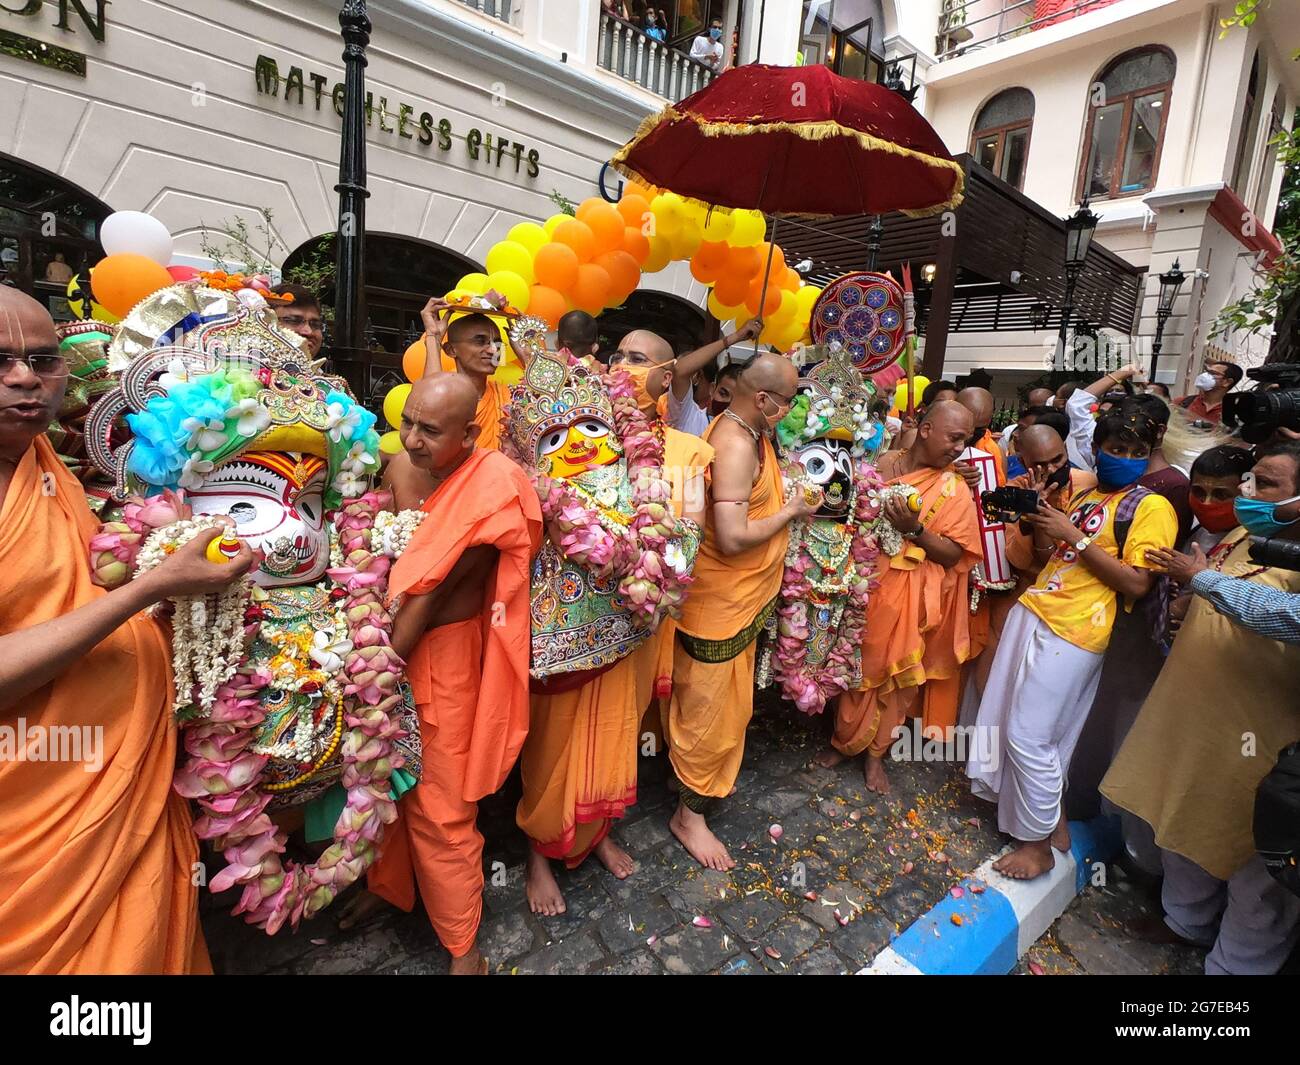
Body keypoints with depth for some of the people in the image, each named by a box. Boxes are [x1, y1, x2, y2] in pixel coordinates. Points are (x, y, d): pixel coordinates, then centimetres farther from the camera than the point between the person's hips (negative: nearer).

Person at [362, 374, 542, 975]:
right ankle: (388, 887, 51)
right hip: (390, 641, 6)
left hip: (440, 655, -6)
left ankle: (463, 949, 31)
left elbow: (431, 591, -19)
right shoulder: (404, 464, 0)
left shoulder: (487, 490, -21)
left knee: (437, 808, 7)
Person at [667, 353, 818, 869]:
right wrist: (791, 511, -17)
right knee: (708, 708, 5)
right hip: (719, 600, -10)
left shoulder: (746, 431, 6)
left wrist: (787, 499, 2)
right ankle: (690, 814, 24)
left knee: (726, 702, 24)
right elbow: (733, 538, -30)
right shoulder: (736, 446, -26)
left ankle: (705, 784, 46)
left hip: (740, 596, 10)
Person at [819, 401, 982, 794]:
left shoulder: (954, 489, -4)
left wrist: (915, 530, -22)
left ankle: (876, 752, 30)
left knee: (896, 673, 9)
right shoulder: (882, 462, 0)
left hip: (909, 596, -1)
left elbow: (954, 555, -9)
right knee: (857, 665, 12)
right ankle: (845, 741, 34)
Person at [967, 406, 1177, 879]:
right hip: (1032, 611, 7)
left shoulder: (1152, 507, -5)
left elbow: (1137, 584, -14)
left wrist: (1074, 537, -16)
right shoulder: (1082, 493, 15)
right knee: (1003, 721, 13)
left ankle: (1038, 842, 17)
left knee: (1029, 736, -3)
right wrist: (1041, 524, 2)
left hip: (1073, 633, -7)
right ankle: (1051, 818, 33)